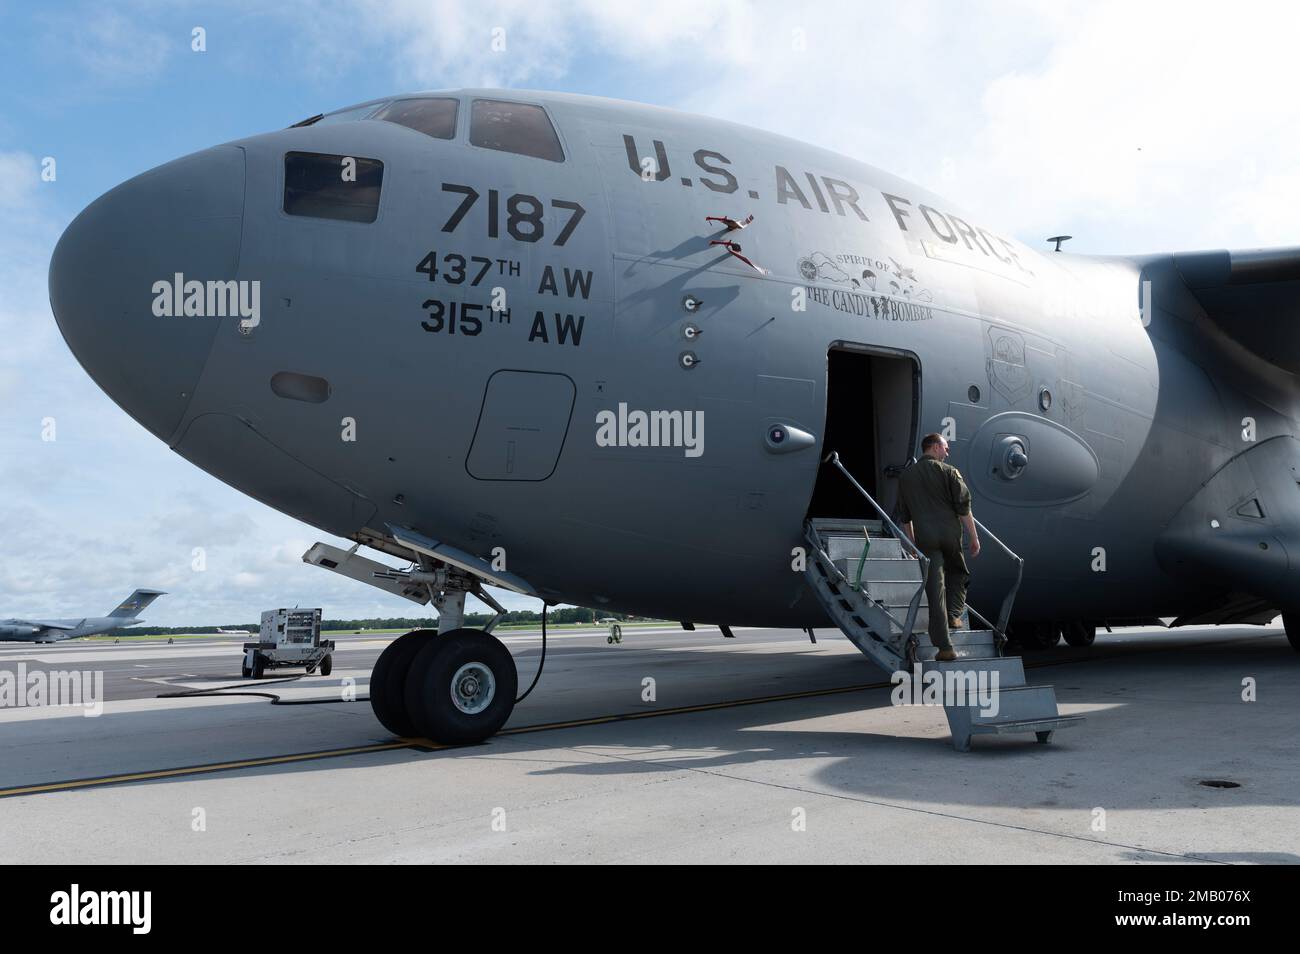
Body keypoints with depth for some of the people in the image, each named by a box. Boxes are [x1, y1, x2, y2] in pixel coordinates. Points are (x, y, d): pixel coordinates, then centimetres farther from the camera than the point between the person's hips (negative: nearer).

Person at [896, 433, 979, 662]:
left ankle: (945, 648, -3)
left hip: (925, 538, 2)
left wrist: (911, 543, 22)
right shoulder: (948, 471, 0)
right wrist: (974, 537, 1)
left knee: (935, 589, 0)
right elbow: (963, 507, -4)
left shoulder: (905, 476, 11)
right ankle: (953, 614, 8)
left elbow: (905, 515, 14)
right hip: (951, 534, -2)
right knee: (957, 574, 26)